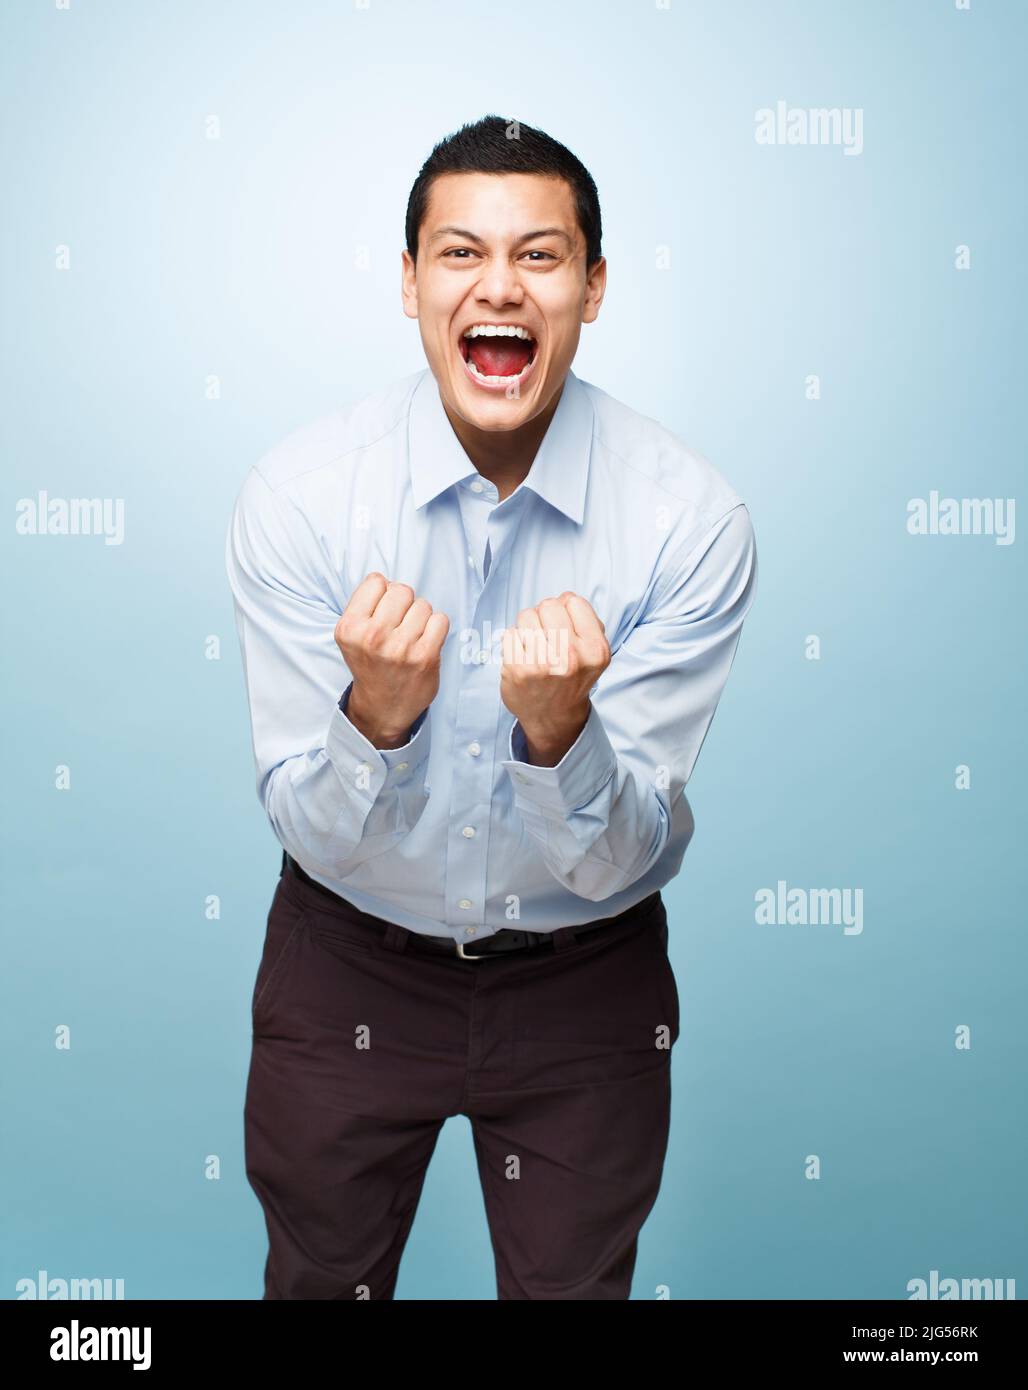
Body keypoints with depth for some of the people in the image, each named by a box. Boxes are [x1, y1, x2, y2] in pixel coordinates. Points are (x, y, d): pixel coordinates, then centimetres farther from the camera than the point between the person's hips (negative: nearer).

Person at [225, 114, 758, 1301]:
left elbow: (615, 862, -18)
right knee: (319, 1281, 25)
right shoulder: (297, 493, -18)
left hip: (584, 978, 0)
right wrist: (377, 714, -37)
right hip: (352, 963, 1)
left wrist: (560, 728, -39)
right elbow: (312, 834, -16)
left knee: (575, 1283, 23)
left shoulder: (692, 516, -20)